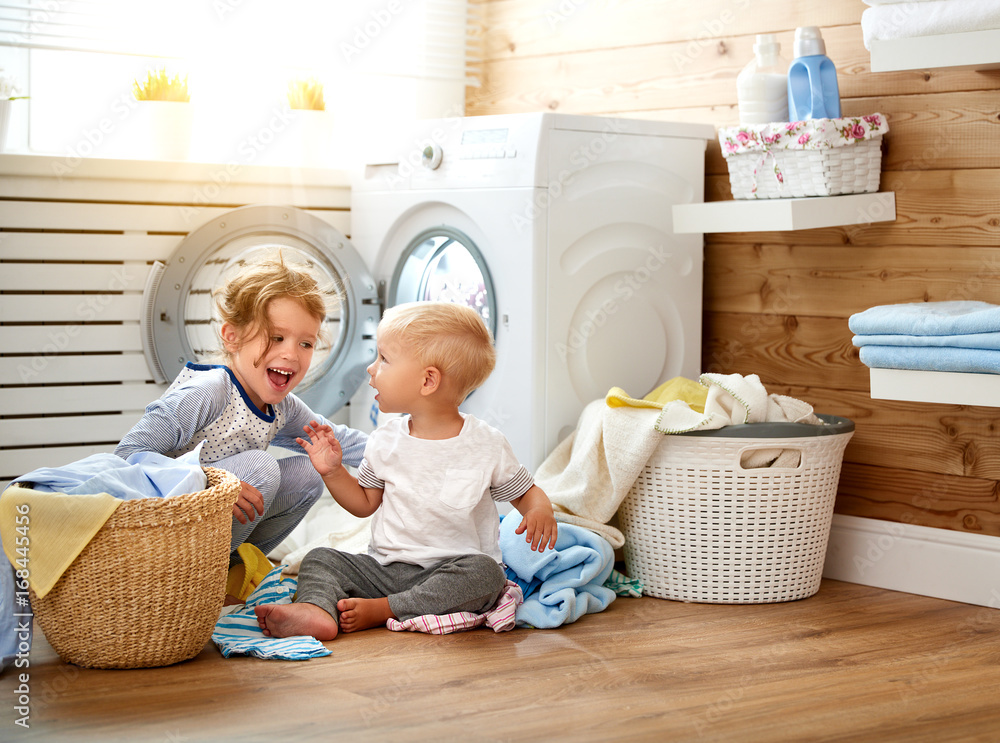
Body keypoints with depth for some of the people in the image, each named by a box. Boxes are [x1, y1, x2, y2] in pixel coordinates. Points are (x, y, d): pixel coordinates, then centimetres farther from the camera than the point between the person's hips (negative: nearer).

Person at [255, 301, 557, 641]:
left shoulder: (487, 445, -5)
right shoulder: (386, 441, 6)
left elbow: (525, 491, 6)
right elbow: (365, 503, 17)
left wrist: (540, 510, -17)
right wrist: (333, 472, 2)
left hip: (452, 569, -4)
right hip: (386, 567, 4)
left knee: (485, 573, -33)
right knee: (321, 559, -10)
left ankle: (381, 610, -31)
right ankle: (316, 610, -42)